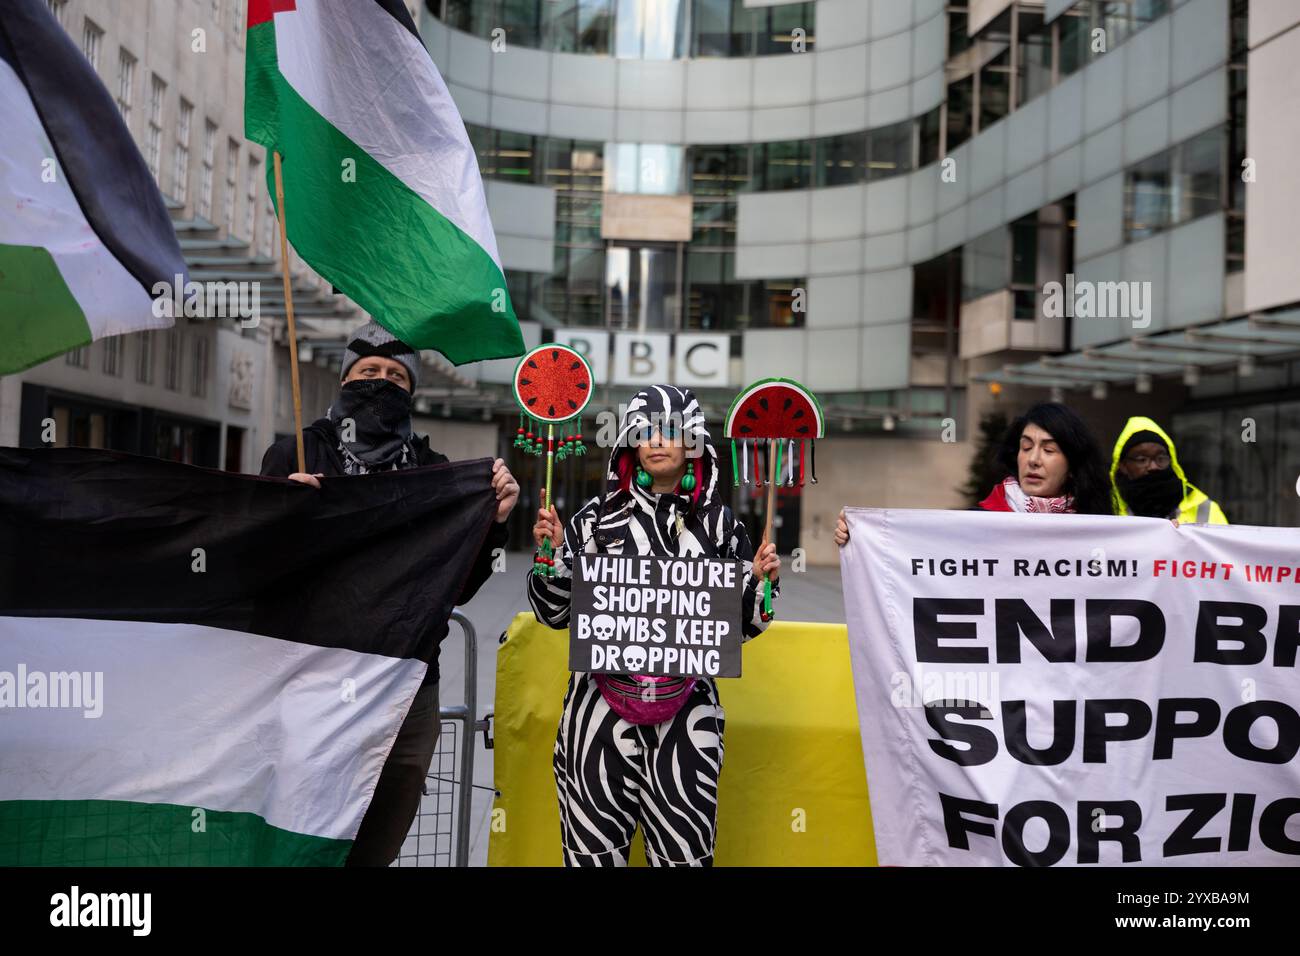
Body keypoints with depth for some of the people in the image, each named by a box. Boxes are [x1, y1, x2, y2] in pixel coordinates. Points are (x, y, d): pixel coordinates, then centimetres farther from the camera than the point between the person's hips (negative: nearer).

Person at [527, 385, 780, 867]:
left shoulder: (717, 523, 6)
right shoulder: (598, 518, 3)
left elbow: (740, 624, 11)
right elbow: (555, 612, 6)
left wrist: (760, 581, -7)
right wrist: (552, 553, -9)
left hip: (686, 714, 0)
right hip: (602, 707, 0)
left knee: (685, 853, 1)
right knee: (595, 850, 5)